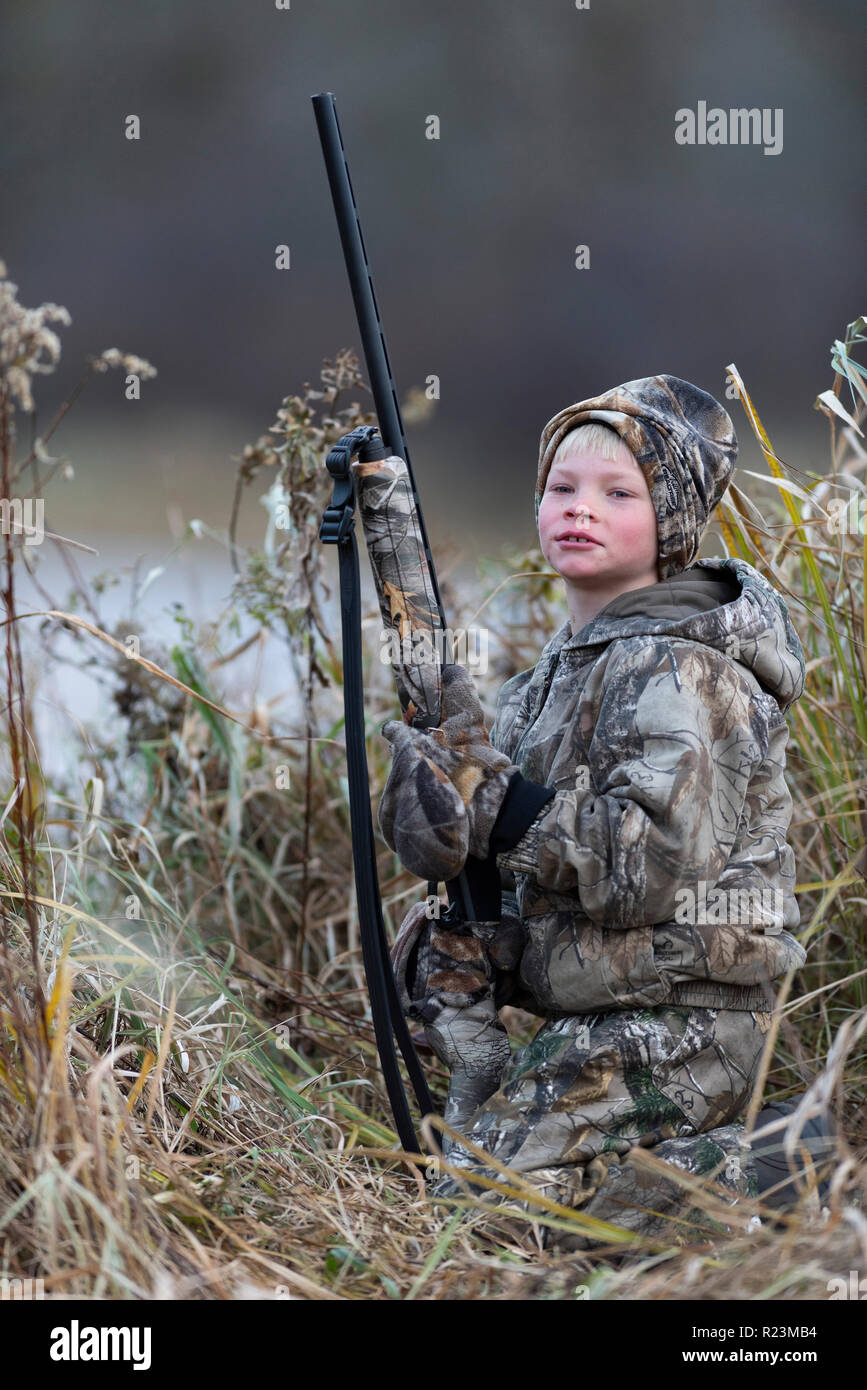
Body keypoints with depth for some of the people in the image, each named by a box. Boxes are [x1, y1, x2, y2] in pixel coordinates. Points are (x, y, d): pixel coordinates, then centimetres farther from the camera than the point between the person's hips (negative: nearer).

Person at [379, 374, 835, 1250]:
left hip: (675, 1024, -10)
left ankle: (775, 1180, -7)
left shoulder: (678, 670, -16)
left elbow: (654, 862, -26)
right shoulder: (568, 664, 13)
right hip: (603, 1019, 10)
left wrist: (492, 800, -25)